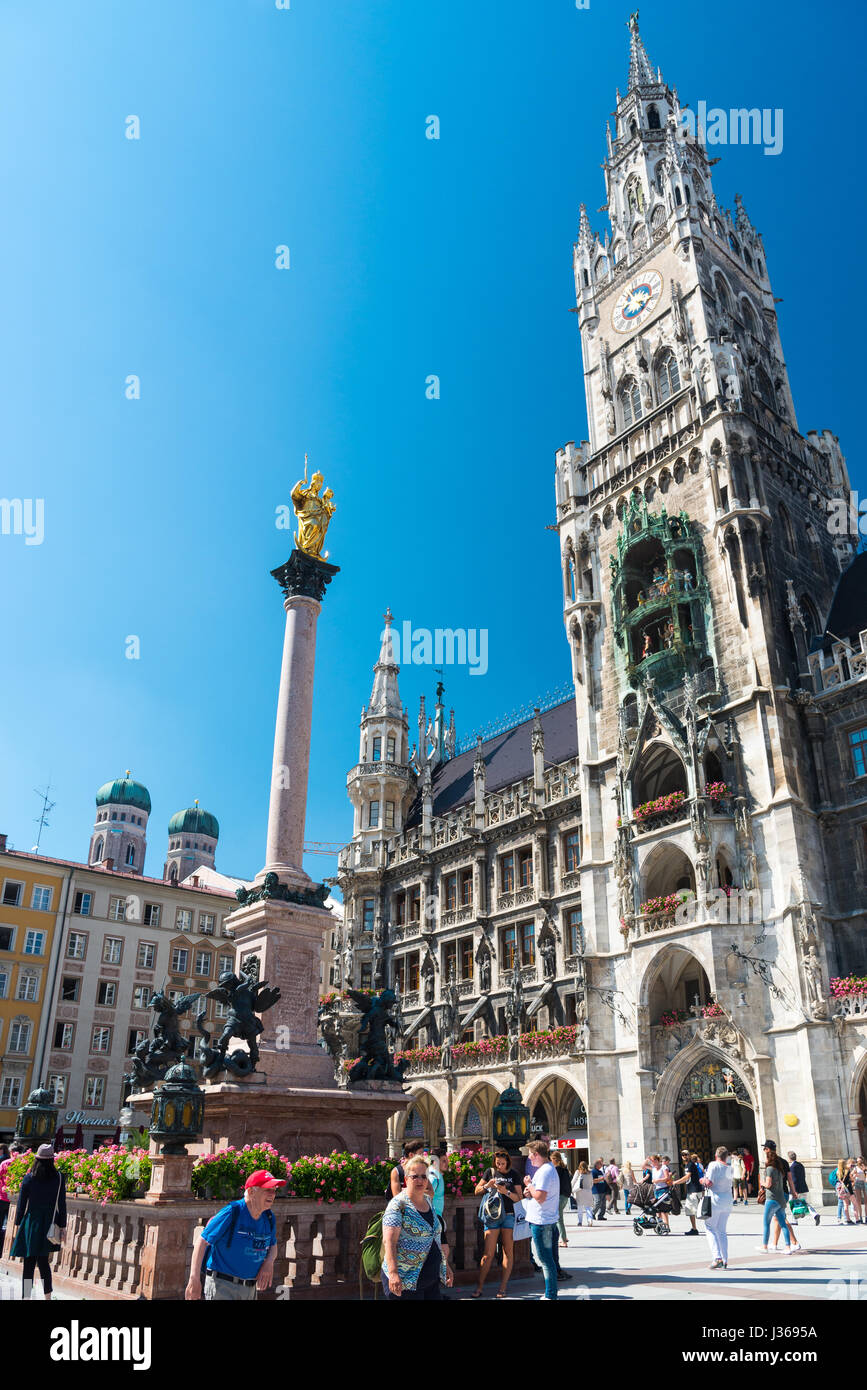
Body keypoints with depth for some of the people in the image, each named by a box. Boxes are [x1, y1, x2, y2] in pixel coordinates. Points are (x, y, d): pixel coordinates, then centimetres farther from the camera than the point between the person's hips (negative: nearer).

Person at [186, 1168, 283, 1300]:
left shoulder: (269, 1218, 3)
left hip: (249, 1289, 7)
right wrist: (194, 1279, -20)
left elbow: (273, 1245, 18)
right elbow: (202, 1241, -15)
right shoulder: (231, 1213, -17)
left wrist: (269, 1262, -5)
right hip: (221, 1285, -7)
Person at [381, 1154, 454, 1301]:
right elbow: (389, 1241, -20)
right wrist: (393, 1273, -29)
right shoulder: (398, 1205, -12)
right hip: (405, 1281, -7)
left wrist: (445, 1264, 20)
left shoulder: (428, 1201, 11)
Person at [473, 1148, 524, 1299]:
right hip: (492, 1215, 0)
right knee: (488, 1253, -3)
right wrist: (486, 1186, -9)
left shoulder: (514, 1174, 2)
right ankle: (479, 1287, 6)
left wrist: (506, 1192, -15)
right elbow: (477, 1192, 11)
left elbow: (519, 1198, 1)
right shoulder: (490, 1172, 5)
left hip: (509, 1215, 0)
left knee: (508, 1251, 3)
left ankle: (502, 1288, 12)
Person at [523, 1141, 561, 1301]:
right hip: (548, 1220, 10)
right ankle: (551, 1292, 23)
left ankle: (550, 1295, 4)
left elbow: (540, 1197, -25)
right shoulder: (549, 1168, 15)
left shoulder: (544, 1171, -19)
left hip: (541, 1222, -10)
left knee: (546, 1259, -2)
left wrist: (529, 1185, -10)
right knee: (548, 1258, 16)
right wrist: (530, 1191, 4)